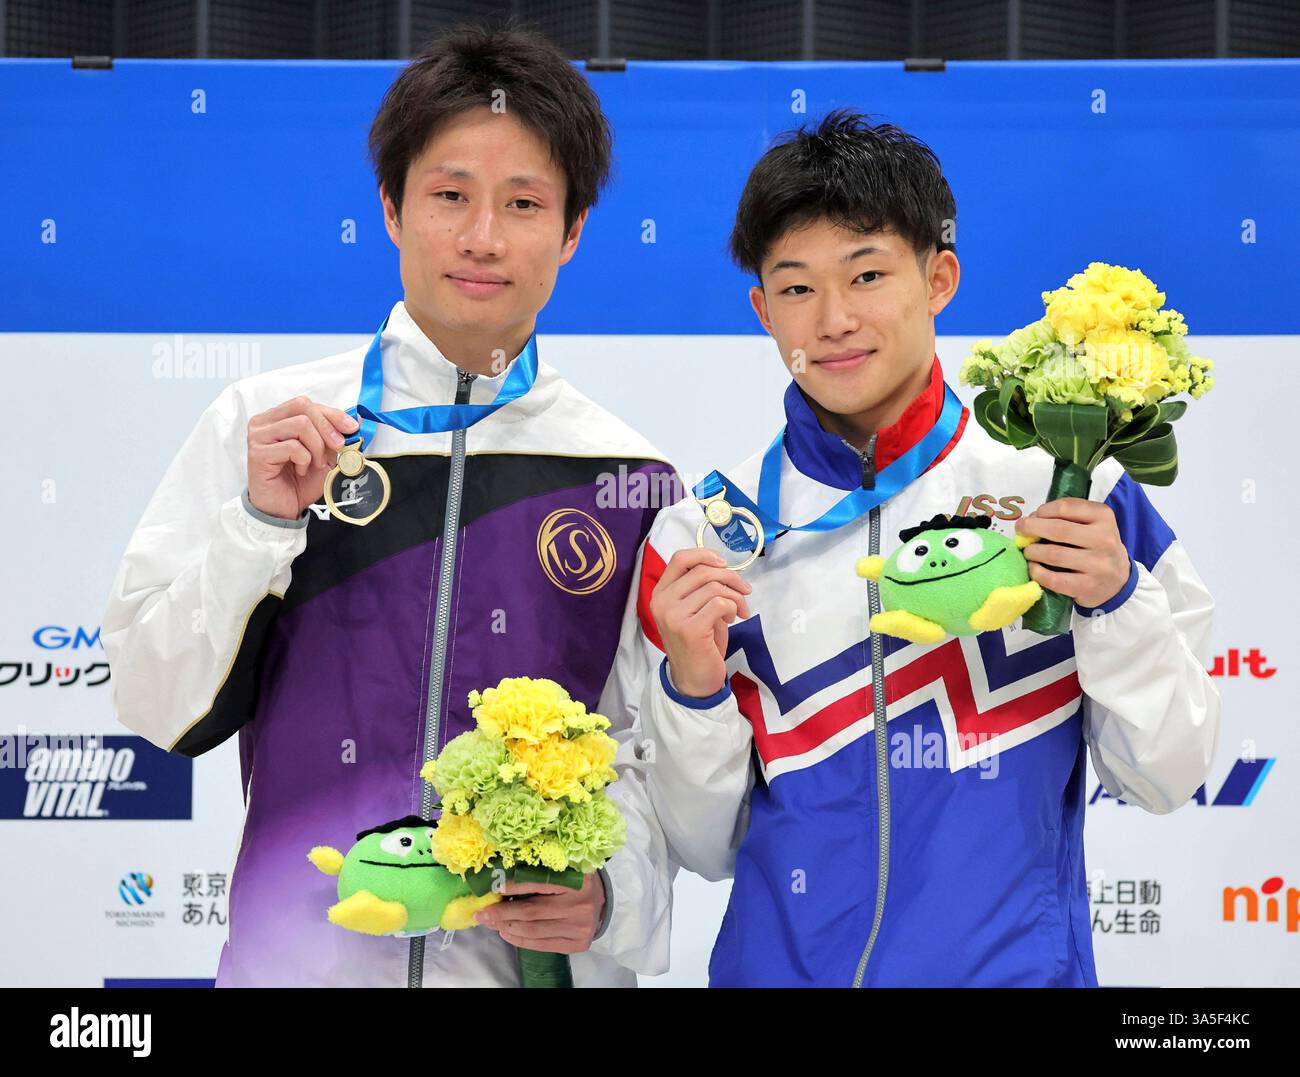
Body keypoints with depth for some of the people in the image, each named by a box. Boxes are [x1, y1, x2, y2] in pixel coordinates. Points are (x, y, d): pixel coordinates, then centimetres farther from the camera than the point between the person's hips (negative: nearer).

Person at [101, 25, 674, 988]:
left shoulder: (628, 476, 0)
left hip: (537, 957, 1)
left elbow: (652, 752, 3)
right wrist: (260, 521, -14)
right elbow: (160, 710, -2)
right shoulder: (264, 425, -1)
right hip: (299, 951, 0)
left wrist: (607, 891, -14)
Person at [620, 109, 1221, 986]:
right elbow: (710, 848, -2)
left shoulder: (1061, 493, -6)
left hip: (1017, 962, 0)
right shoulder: (703, 538, -5)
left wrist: (1117, 603, -17)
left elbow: (1168, 780, -3)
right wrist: (693, 689, -18)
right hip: (784, 962, 1)